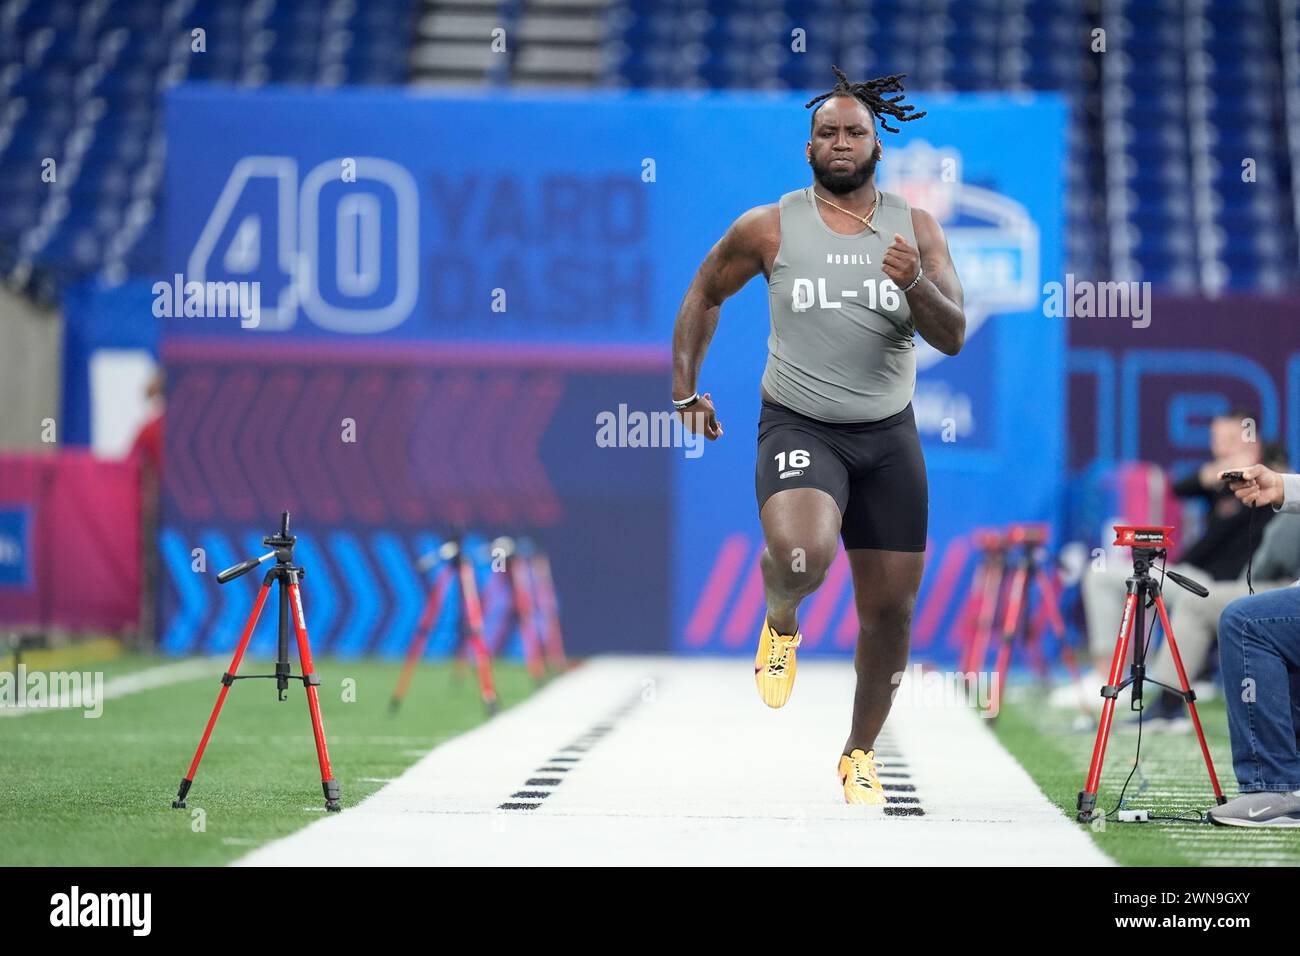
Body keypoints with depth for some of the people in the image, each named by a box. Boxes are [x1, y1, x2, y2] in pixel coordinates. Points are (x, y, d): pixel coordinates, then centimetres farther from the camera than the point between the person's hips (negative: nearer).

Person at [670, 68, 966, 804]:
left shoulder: (916, 227, 1)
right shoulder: (768, 228, -2)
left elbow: (954, 336, -4)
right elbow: (704, 293, 14)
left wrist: (916, 284, -24)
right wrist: (686, 389, 10)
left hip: (889, 436, 3)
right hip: (800, 427, -3)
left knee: (890, 606, 7)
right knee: (800, 555, -32)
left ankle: (862, 752, 29)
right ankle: (781, 623, 5)